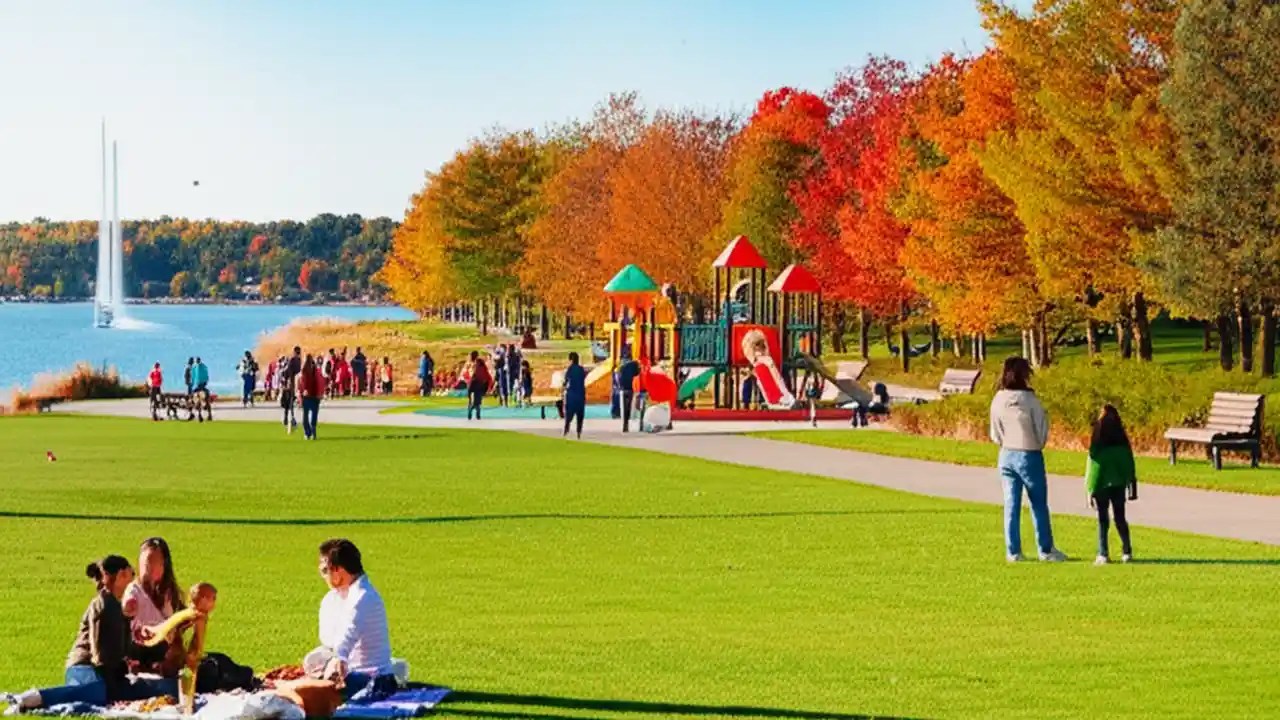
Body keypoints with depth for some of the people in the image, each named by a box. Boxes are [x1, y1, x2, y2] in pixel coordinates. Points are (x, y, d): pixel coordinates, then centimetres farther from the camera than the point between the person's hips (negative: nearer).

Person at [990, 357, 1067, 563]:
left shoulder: (998, 400, -3)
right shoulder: (1029, 399, -16)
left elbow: (995, 433, 4)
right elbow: (1042, 428, -7)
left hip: (1007, 455, 4)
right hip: (1029, 455, -4)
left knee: (1011, 504, 8)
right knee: (1039, 504, 7)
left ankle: (1013, 551, 9)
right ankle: (1046, 550, 11)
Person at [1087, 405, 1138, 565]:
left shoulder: (1098, 444, -11)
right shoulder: (1123, 442, 0)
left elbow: (1092, 467, -9)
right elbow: (1130, 466, 4)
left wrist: (1090, 490, -3)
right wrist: (1133, 488, 12)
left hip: (1101, 486, -3)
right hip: (1119, 485, 3)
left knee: (1102, 519, 3)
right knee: (1120, 518, 14)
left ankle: (1103, 554, -1)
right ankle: (1127, 552, 15)